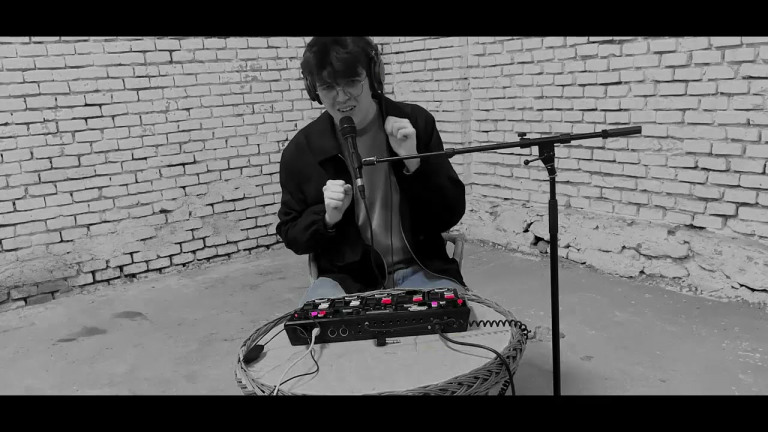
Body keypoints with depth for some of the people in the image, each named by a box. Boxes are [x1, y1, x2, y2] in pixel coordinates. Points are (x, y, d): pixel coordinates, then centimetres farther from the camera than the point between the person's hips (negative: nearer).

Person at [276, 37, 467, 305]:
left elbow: (450, 216, -5)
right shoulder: (301, 150, -5)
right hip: (345, 277, 0)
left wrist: (414, 163, -21)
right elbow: (292, 235, 5)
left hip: (419, 270, 1)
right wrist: (328, 217, -17)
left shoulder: (416, 124, -5)